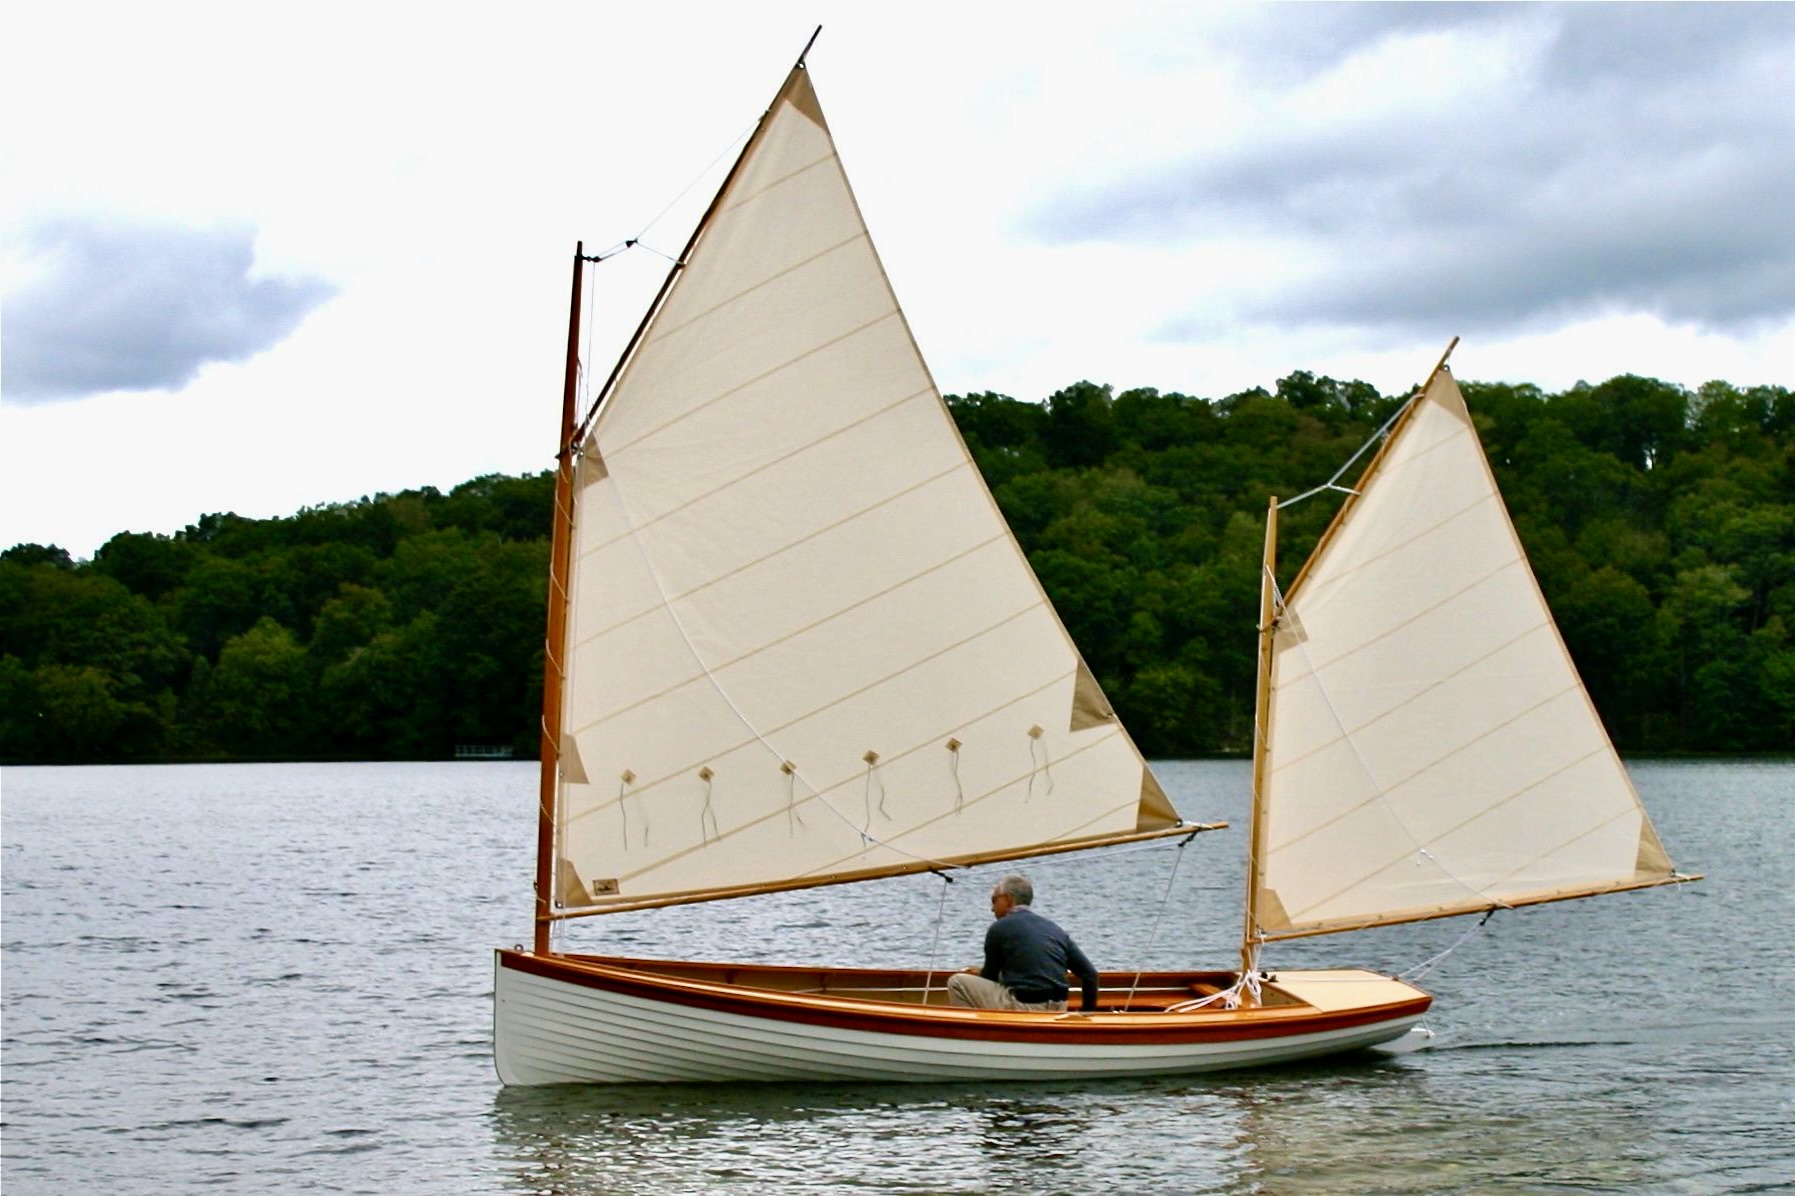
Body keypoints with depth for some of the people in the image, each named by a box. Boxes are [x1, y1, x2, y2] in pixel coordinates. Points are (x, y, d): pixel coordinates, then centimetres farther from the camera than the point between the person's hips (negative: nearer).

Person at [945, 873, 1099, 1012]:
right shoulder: (1055, 930, 14)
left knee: (957, 982, 6)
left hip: (1020, 1008, -7)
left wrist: (980, 974, 32)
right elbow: (1090, 975, 10)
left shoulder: (999, 928, -1)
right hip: (1056, 1011, 7)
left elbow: (989, 978, 9)